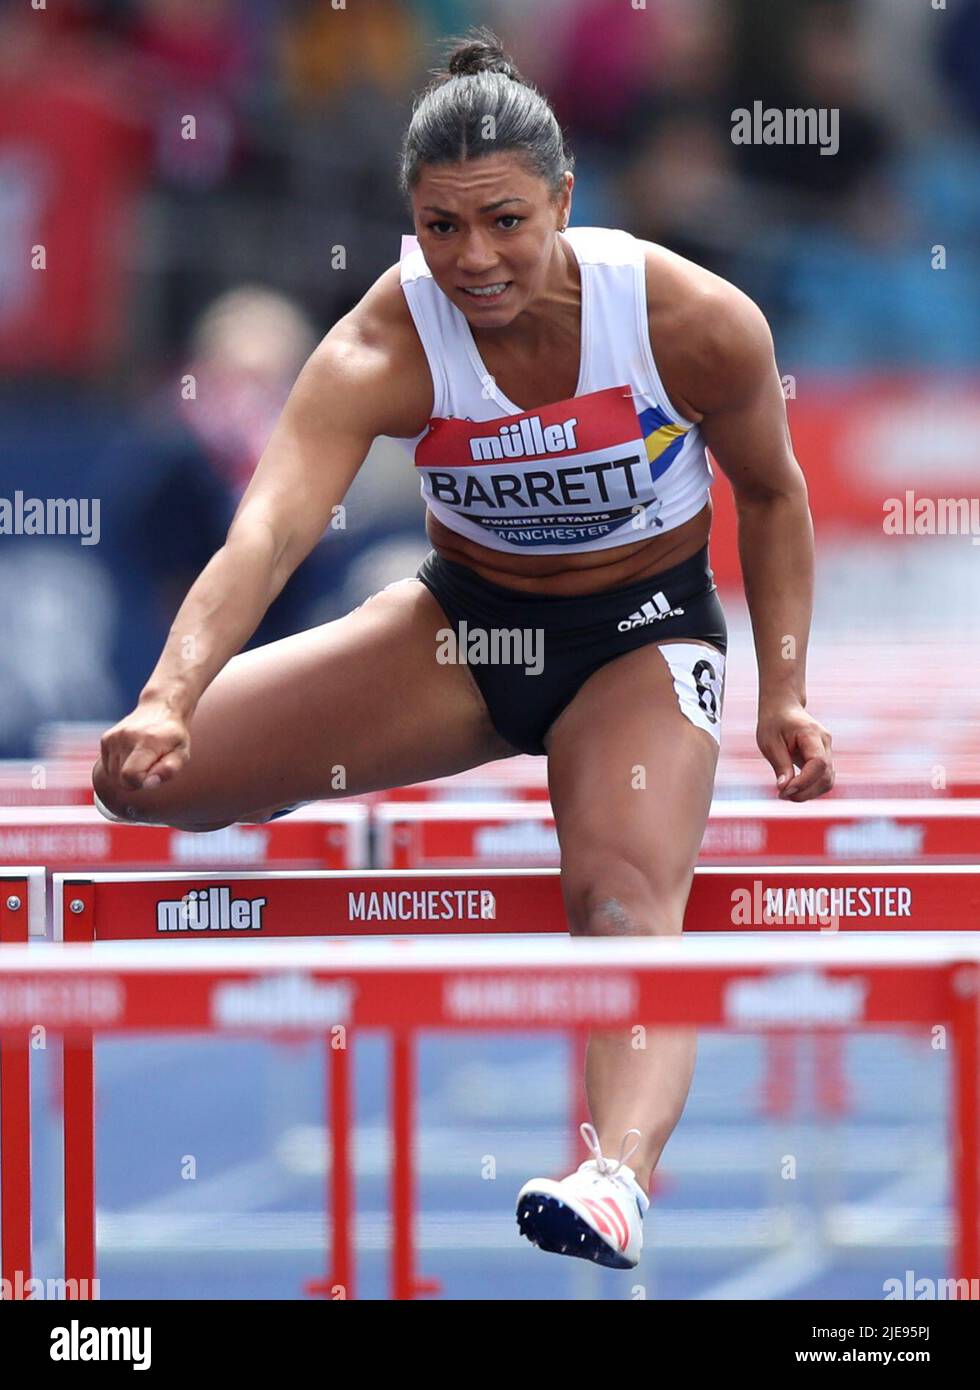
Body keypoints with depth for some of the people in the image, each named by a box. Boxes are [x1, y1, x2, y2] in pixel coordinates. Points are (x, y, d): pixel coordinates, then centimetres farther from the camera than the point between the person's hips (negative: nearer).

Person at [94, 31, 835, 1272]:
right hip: (463, 620, 3)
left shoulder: (697, 323, -24)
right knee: (146, 770, -9)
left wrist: (784, 691, -9)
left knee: (624, 889, -33)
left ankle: (620, 1173, -56)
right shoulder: (382, 350, -26)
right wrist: (169, 697, -57)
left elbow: (771, 493, -3)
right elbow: (269, 529, -40)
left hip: (643, 634, -3)